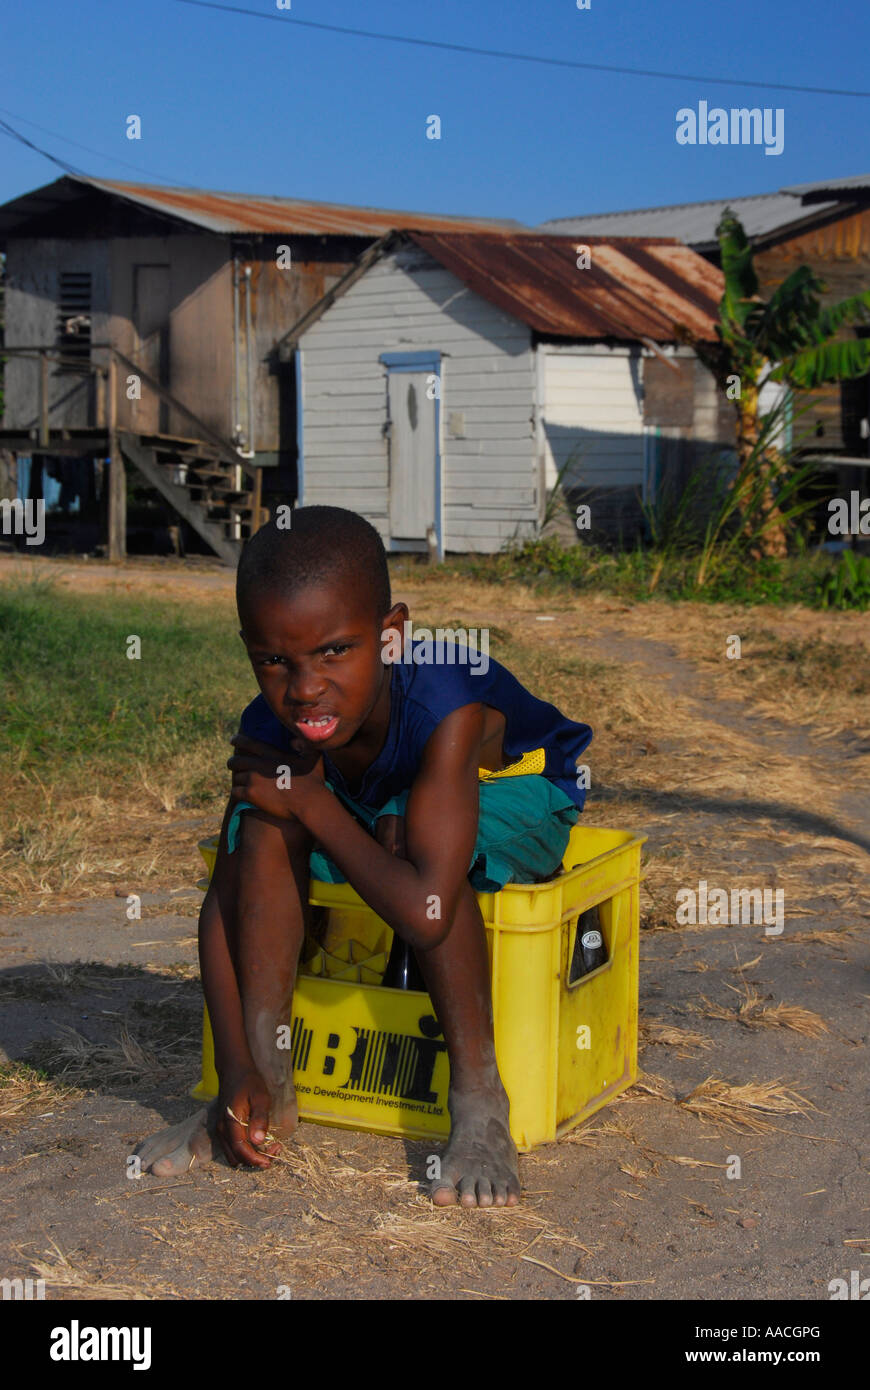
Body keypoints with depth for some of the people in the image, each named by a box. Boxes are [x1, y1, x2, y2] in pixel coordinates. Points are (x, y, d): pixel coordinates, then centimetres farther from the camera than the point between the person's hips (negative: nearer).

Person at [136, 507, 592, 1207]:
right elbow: (224, 901, -17)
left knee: (406, 827, -36)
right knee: (266, 820, -23)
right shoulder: (274, 729, -24)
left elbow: (425, 912, -49)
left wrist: (312, 803, -39)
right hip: (366, 809, 5)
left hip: (512, 800, -5)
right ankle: (270, 1082, -13)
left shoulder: (448, 710, -41)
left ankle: (479, 1098, -24)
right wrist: (236, 1071, -24)